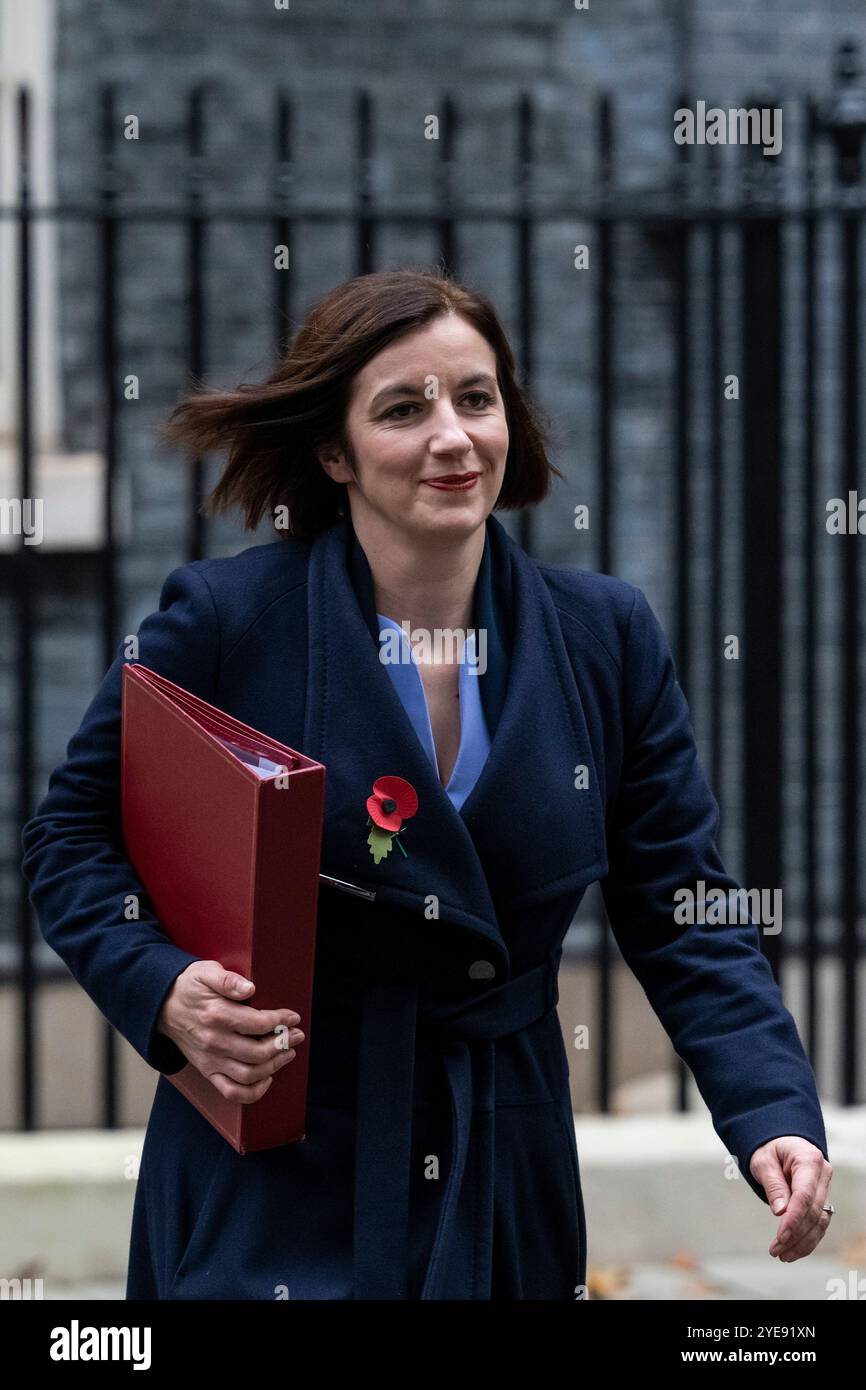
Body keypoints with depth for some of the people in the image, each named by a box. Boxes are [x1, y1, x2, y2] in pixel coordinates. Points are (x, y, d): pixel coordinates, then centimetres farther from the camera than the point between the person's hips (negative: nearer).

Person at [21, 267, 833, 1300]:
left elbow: (686, 918, 1)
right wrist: (160, 991, -17)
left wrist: (774, 1116, -14)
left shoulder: (608, 636, 1)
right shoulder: (225, 621, -8)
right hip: (268, 1177, -3)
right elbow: (73, 832, 2)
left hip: (503, 1180, 3)